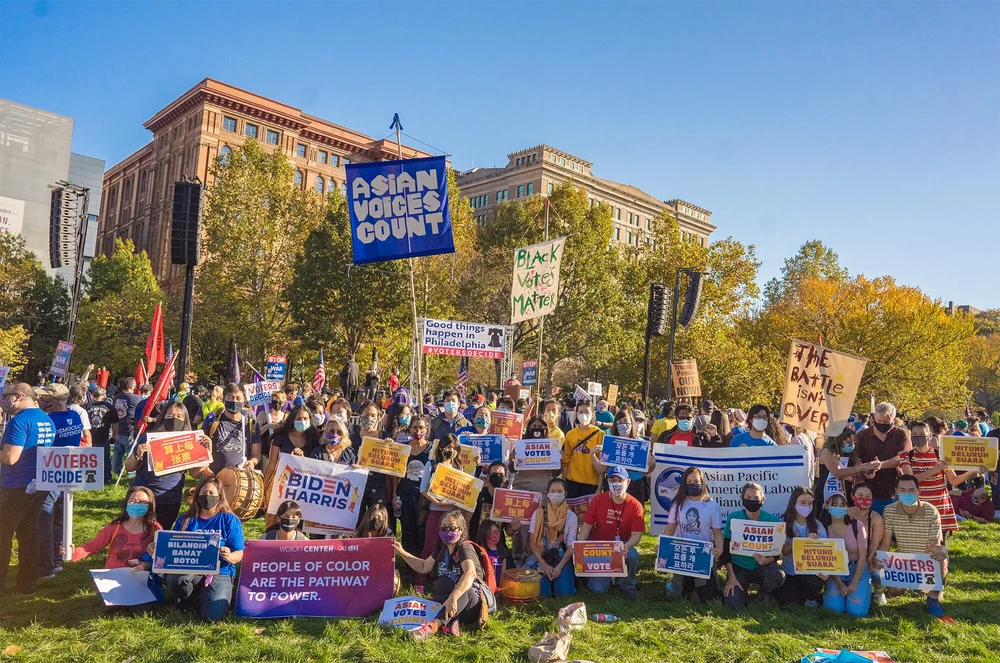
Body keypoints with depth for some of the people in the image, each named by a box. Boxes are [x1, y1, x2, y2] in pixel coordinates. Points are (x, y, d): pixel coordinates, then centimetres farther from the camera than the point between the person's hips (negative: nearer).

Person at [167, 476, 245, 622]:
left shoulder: (230, 520, 4)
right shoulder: (185, 520, 13)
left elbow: (239, 554, 0)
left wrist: (229, 557, -24)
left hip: (219, 573, -1)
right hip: (188, 570, 2)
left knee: (213, 615, -25)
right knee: (176, 580, -35)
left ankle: (203, 594, 11)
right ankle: (186, 598, 3)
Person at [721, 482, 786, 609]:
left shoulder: (771, 520, -7)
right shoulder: (733, 517, -8)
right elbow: (726, 549, -4)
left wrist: (766, 560, -28)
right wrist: (731, 576, -11)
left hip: (762, 567, 1)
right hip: (738, 567, -1)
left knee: (778, 575, -33)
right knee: (733, 604, -22)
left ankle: (765, 592, 4)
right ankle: (743, 588, 15)